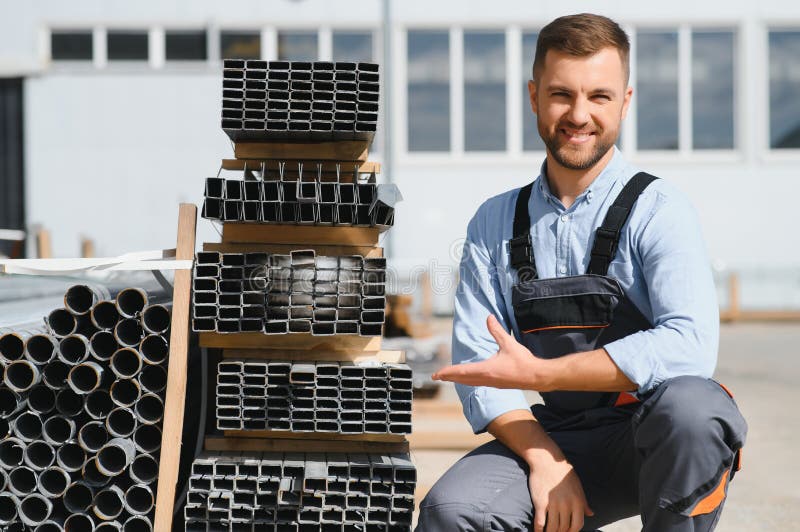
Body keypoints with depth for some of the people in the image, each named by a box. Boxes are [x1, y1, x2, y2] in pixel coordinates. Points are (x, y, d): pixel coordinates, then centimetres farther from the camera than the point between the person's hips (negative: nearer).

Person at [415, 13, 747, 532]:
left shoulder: (658, 208, -5)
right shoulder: (494, 223, 8)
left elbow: (691, 346, -21)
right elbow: (476, 363, 3)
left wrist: (537, 374, -20)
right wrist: (543, 459, -14)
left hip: (652, 439, -3)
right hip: (554, 437, 3)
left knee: (688, 405, -37)